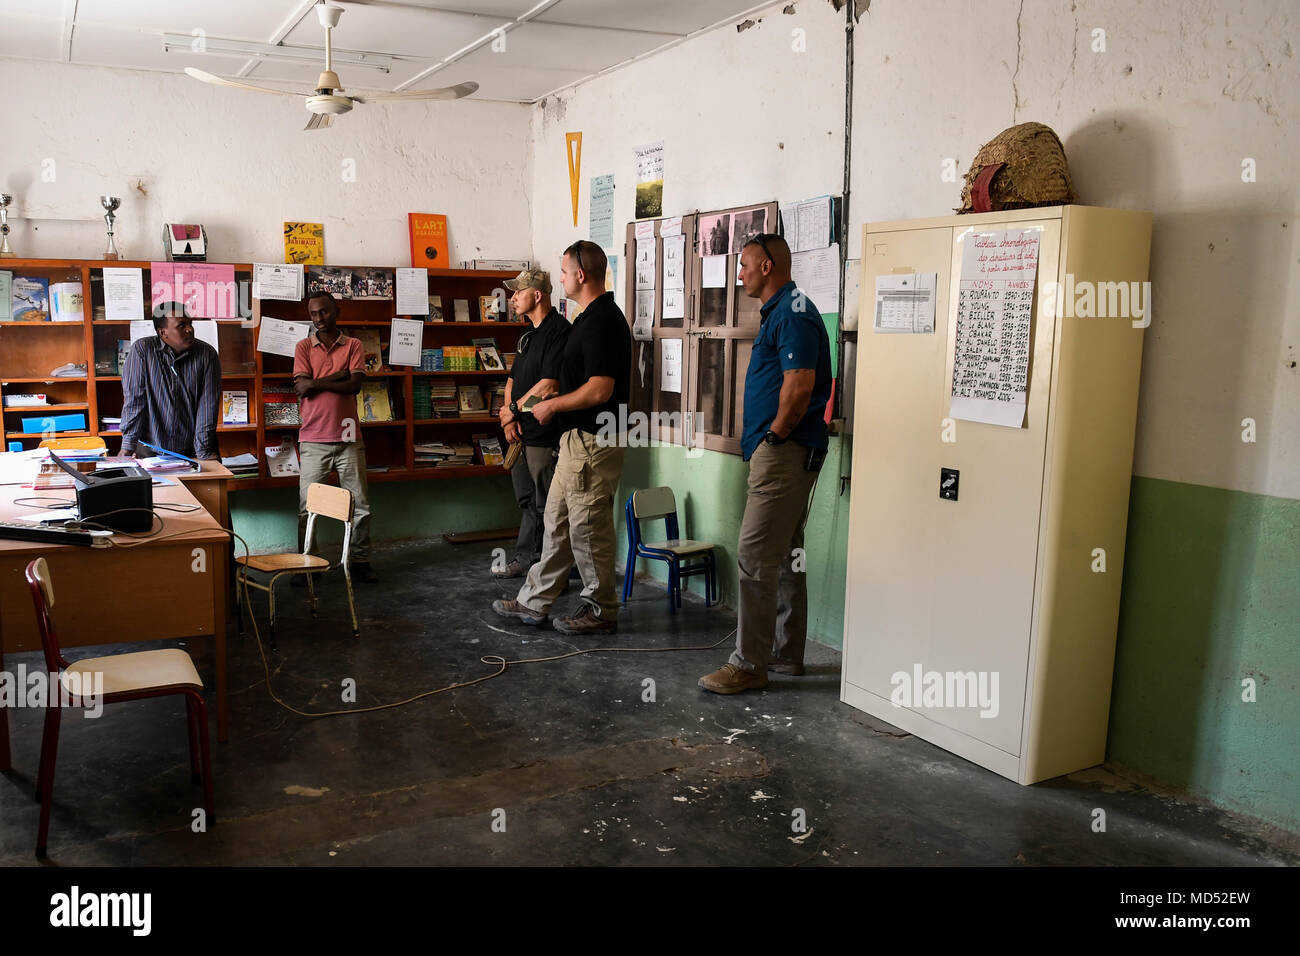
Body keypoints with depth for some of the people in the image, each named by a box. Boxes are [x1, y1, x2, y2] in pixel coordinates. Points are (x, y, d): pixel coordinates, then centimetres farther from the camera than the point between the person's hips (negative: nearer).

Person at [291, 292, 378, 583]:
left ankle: (360, 561, 16)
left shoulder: (353, 345, 6)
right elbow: (302, 388, -7)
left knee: (359, 504, 5)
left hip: (348, 438, 0)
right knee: (307, 505, 2)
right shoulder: (304, 347, 6)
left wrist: (316, 384, -11)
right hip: (313, 439, 0)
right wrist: (339, 376, -10)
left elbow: (355, 385, -9)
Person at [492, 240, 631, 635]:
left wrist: (551, 406, -14)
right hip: (578, 440, 11)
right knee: (557, 523, 15)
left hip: (592, 443, -11)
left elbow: (599, 390, -26)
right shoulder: (594, 317, 14)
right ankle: (534, 602, 25)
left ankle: (601, 611, 13)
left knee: (588, 528, 0)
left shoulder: (601, 321, -19)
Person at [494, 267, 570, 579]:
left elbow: (549, 385, -22)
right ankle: (526, 559, 28)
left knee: (547, 506, -3)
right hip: (521, 434, 10)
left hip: (545, 435, -10)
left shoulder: (558, 331, -14)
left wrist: (513, 409, -10)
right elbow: (513, 378, 19)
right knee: (528, 501, 18)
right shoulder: (529, 334, 17)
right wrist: (509, 417, 3)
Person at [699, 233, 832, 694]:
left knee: (754, 556, -9)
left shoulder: (793, 313, -14)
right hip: (779, 452, 11)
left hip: (783, 451, -11)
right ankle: (786, 653, 25)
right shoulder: (781, 311, 19)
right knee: (785, 556, 15)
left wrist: (774, 435, -14)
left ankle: (749, 664, -3)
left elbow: (800, 385, -24)